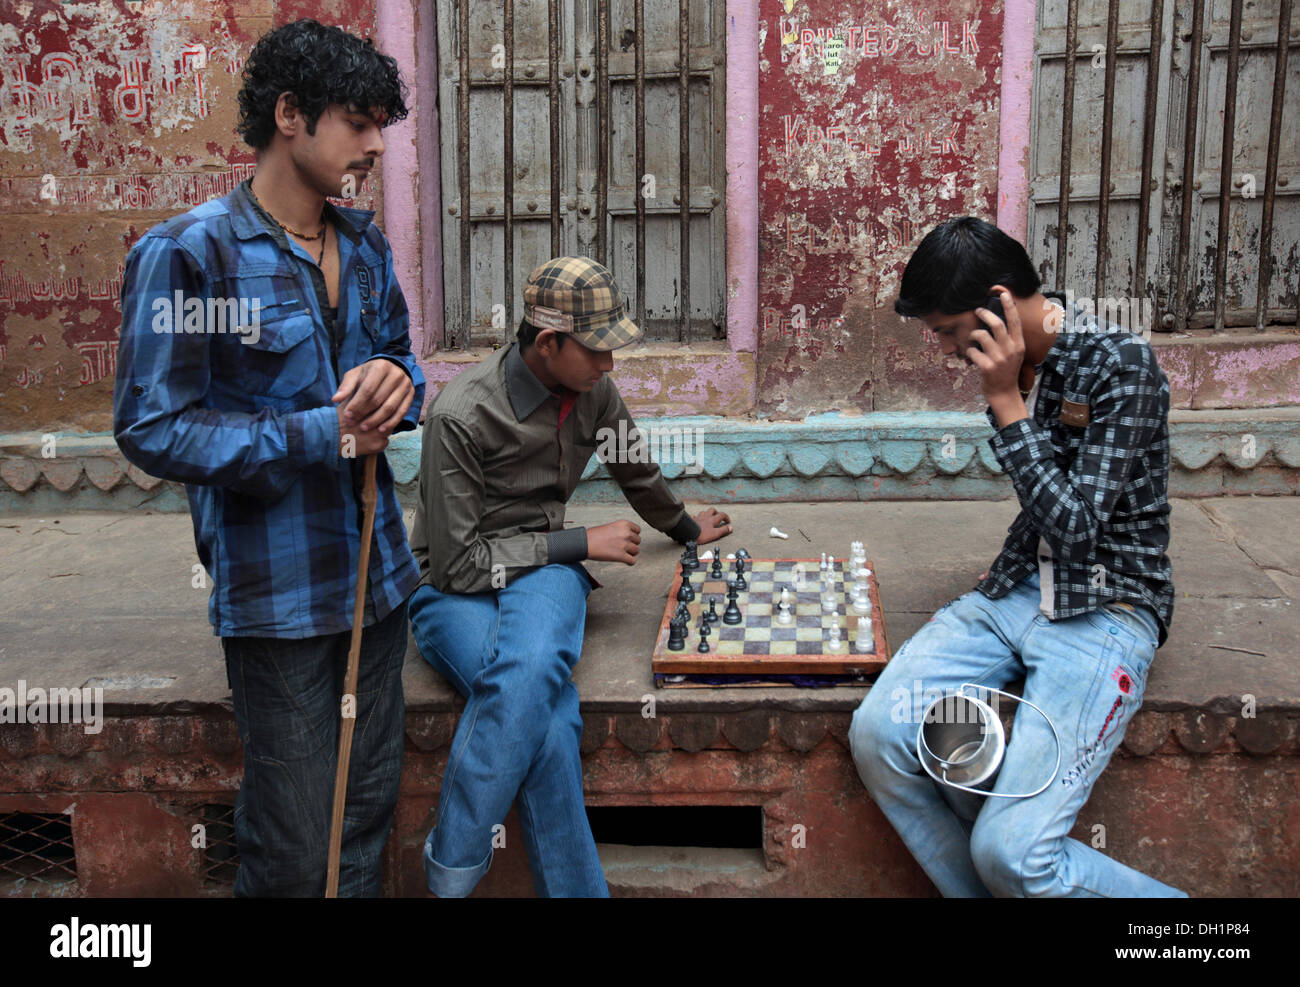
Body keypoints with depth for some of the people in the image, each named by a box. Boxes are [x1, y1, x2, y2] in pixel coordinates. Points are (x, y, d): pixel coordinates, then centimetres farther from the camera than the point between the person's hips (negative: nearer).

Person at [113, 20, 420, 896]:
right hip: (277, 590, -6)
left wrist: (396, 381, -7)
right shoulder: (188, 253, -12)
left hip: (377, 570, 6)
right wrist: (326, 435, -18)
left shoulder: (365, 247, 8)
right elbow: (153, 428, -13)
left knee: (368, 816, 16)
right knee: (293, 850, 3)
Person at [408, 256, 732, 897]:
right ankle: (575, 889, -21)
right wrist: (581, 543, -12)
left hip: (542, 568, 4)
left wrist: (686, 529, 42)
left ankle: (450, 872, -27)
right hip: (453, 590, -3)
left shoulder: (594, 391, 2)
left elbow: (637, 472, 25)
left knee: (534, 664, -35)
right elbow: (457, 563, -15)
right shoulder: (461, 415, -17)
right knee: (547, 712, -35)